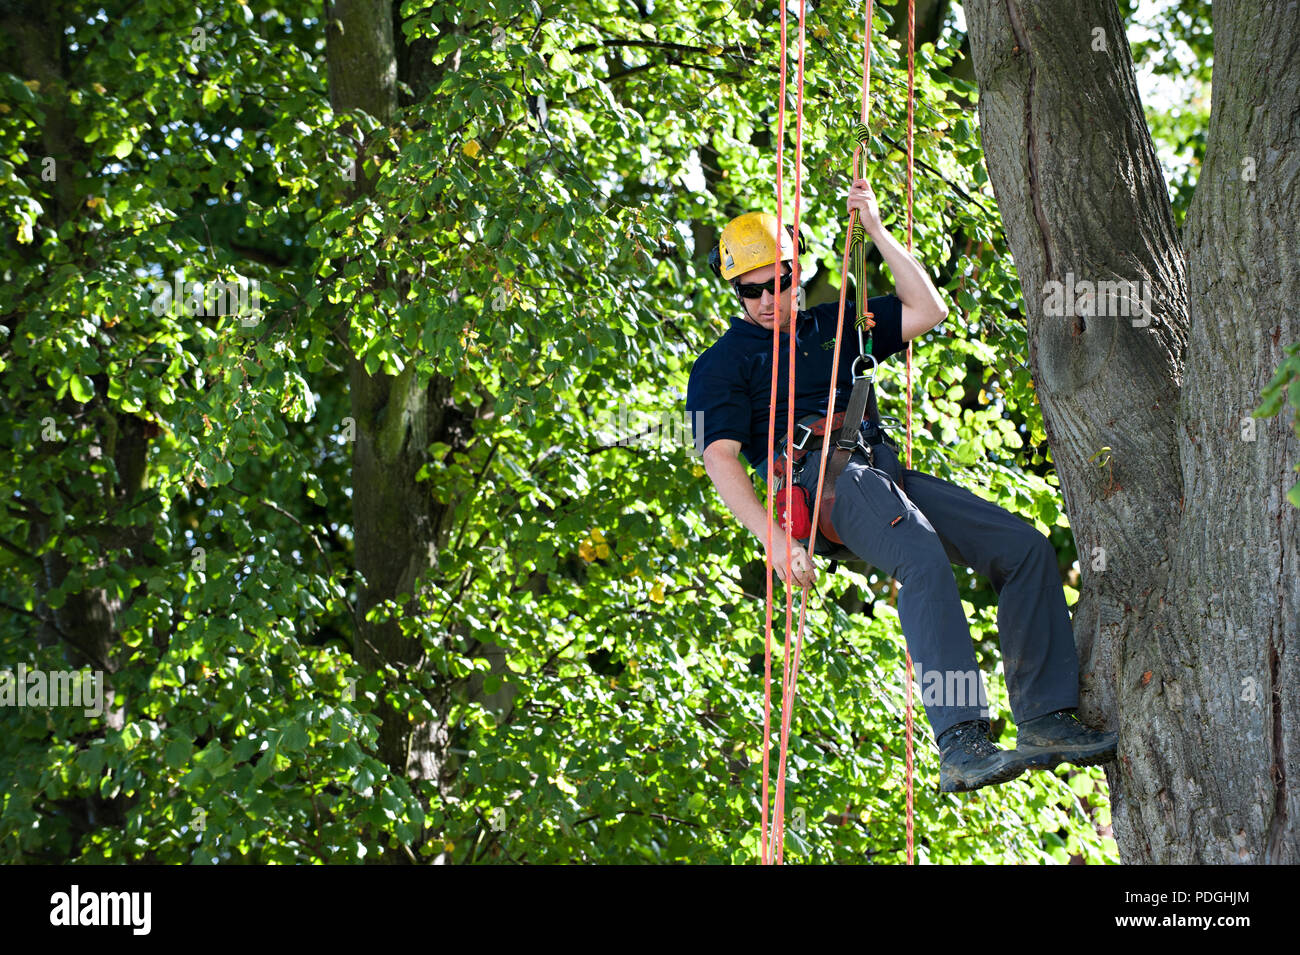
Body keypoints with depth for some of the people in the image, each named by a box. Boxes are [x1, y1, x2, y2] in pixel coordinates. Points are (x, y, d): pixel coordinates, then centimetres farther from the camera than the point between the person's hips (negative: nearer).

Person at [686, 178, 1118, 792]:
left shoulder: (835, 325, 28)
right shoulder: (722, 365, 10)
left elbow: (928, 310, 23)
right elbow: (720, 459, -4)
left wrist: (876, 230, 17)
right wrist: (774, 537, -19)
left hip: (885, 470, 7)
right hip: (819, 479, -7)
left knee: (1025, 546, -9)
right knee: (922, 557, -36)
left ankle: (1044, 717, -12)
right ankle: (961, 745, -49)